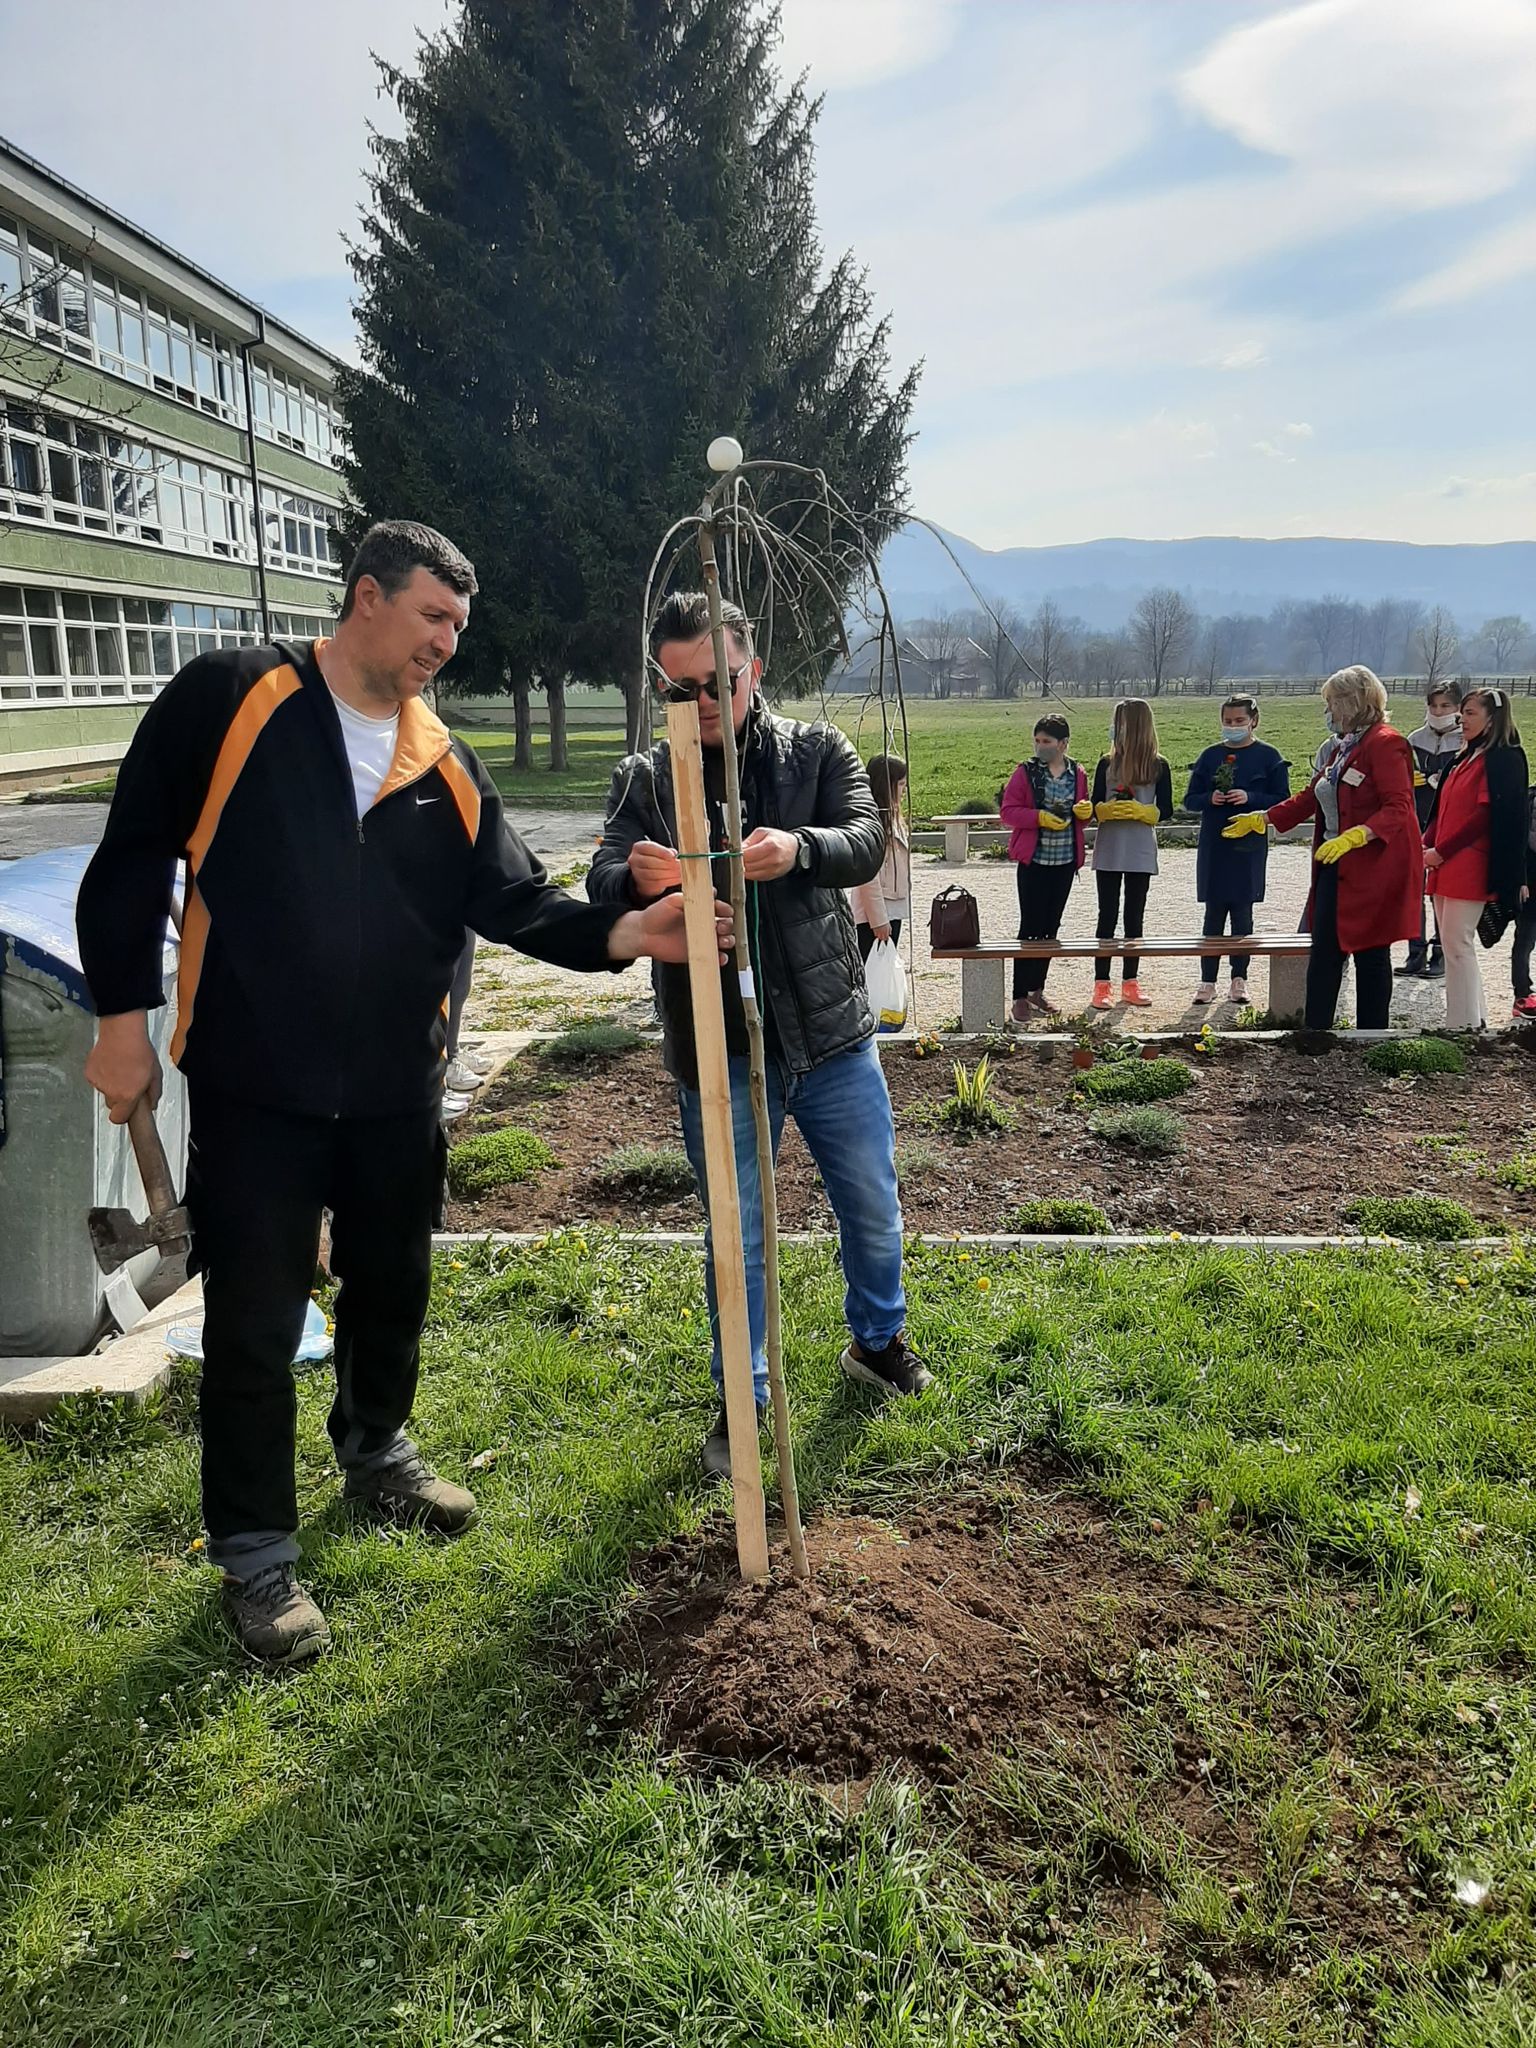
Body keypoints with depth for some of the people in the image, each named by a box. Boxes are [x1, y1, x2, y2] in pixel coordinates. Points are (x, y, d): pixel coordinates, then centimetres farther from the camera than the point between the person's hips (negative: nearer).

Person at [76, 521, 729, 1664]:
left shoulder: (447, 766, 6)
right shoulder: (229, 699, -7)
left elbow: (515, 898, 1)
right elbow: (134, 857, -5)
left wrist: (623, 933, -15)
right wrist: (125, 1014, -9)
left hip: (398, 1091, 5)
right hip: (253, 1091, -5)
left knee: (393, 1291, 20)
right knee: (256, 1324, 4)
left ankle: (377, 1452, 47)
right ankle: (255, 1550, 22)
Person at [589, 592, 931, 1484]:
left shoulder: (818, 751, 1)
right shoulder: (645, 779, 1)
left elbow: (869, 839, -15)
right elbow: (602, 883, -11)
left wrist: (798, 850, -37)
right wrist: (636, 878, -37)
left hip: (831, 1032, 1)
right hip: (717, 1050, -1)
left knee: (873, 1210, 17)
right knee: (737, 1235, 9)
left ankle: (878, 1339, 44)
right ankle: (743, 1399, 29)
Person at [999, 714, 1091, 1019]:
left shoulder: (1077, 774, 7)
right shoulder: (1025, 772, -4)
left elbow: (1083, 812, 17)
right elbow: (1007, 811, -7)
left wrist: (1085, 811, -6)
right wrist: (1039, 817, -19)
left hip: (1066, 861, 4)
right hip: (1034, 860, -4)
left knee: (1051, 926, 11)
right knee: (1030, 927, -6)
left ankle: (1036, 990, 23)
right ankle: (1020, 997, 0)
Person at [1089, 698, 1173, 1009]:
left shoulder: (1158, 765, 1)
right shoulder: (1107, 764, 3)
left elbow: (1166, 810, 1)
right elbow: (1095, 807, 4)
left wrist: (1140, 811, -17)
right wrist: (1108, 809, -17)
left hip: (1141, 851, 0)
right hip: (1108, 850, 0)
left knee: (1135, 916, 6)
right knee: (1107, 915, 0)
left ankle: (1129, 983, 14)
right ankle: (1101, 984, 2)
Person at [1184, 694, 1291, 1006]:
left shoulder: (1268, 756, 1)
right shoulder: (1211, 755, 8)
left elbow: (1283, 801, -2)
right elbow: (1190, 800, 9)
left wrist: (1250, 798, -17)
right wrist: (1210, 799, -12)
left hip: (1249, 846, -2)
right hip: (1213, 845, 2)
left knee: (1242, 911, 3)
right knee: (1214, 912, 2)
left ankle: (1239, 979, 12)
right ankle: (1208, 981, 6)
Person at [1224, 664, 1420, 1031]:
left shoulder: (1385, 744, -13)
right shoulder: (1340, 747, 15)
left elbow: (1398, 809, -22)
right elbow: (1310, 797, 25)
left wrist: (1353, 836, -34)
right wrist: (1260, 818, 24)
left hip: (1373, 870, -9)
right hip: (1335, 869, 9)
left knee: (1370, 956, 0)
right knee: (1323, 953, 8)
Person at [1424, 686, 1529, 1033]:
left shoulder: (1504, 758, -7)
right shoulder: (1465, 758, 19)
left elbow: (1486, 816, -15)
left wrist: (1441, 852, -16)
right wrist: (1426, 847, 3)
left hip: (1469, 868, -9)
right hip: (1446, 868, 9)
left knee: (1457, 944, -10)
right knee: (1455, 945, 10)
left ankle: (1463, 1026, -6)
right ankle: (1475, 1021, 18)